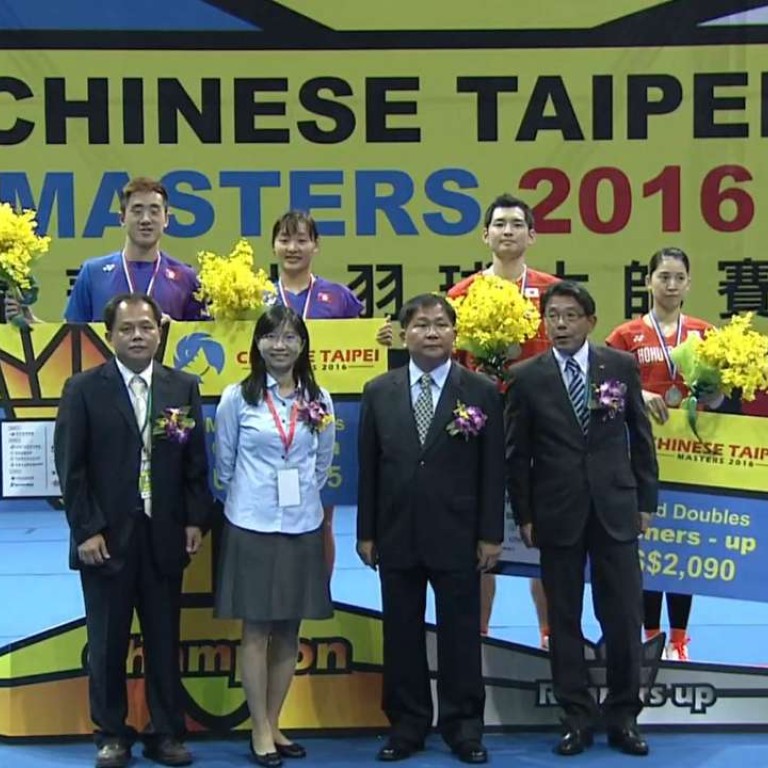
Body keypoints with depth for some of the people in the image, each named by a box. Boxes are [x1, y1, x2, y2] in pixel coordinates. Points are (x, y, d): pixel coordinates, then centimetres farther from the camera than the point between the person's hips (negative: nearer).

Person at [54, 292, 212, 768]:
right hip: (106, 538, -2)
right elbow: (71, 466, -4)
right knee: (108, 643, 8)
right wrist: (86, 530, -10)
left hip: (164, 537, 2)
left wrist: (196, 521, 0)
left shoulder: (184, 388, 5)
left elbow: (196, 461, 7)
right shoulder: (84, 389, -2)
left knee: (165, 640, 9)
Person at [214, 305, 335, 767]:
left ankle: (274, 725, 20)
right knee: (256, 630, 1)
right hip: (252, 526, -3)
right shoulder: (237, 398, -4)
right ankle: (260, 729, 11)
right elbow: (225, 462, 6)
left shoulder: (319, 400, 3)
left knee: (289, 631, 9)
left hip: (302, 526, 3)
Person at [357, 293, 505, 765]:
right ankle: (408, 724, 21)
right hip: (397, 535, 2)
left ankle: (463, 725, 19)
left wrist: (491, 534, -5)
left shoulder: (482, 391, -1)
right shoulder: (379, 392, 5)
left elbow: (493, 469, -2)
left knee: (460, 633, 6)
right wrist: (366, 533, 3)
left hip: (457, 535, -2)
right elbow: (368, 467, 6)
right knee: (402, 634, 9)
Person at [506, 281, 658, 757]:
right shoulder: (527, 377, 0)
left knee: (624, 618, 3)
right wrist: (524, 515, 1)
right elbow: (518, 454, 3)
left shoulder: (622, 367, 3)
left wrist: (646, 502, 5)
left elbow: (641, 438, 7)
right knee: (564, 620, 6)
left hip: (616, 510, 1)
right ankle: (579, 718, 17)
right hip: (557, 514, 0)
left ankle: (623, 717, 18)